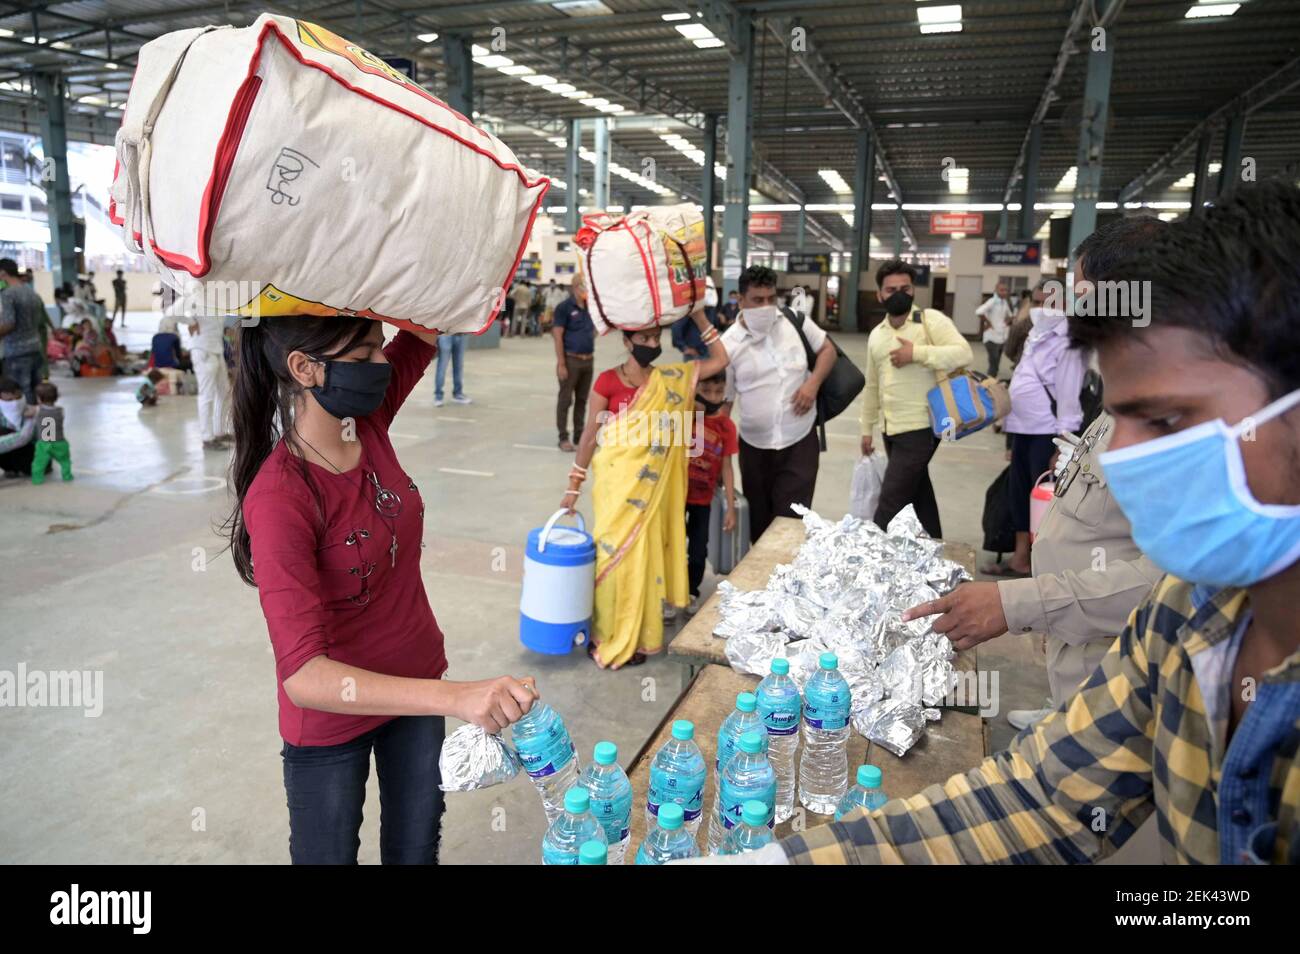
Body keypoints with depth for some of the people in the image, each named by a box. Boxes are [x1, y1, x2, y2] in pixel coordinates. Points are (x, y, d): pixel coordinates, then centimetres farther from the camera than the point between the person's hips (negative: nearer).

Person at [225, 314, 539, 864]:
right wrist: (456, 697, -46)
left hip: (416, 684, 6)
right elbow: (303, 676, -35)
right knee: (331, 854, 20)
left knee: (416, 849, 24)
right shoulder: (279, 499, -30)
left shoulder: (366, 423, -11)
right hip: (332, 721, -5)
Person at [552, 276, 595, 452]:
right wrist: (561, 363, -17)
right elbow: (557, 336, -12)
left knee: (582, 399, 12)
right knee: (565, 399, 1)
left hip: (588, 360, 6)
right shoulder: (564, 307, -8)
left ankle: (580, 435, 21)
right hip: (571, 359, -6)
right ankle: (563, 438, 7)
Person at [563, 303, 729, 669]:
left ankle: (632, 638, 22)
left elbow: (720, 360, 7)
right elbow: (590, 434, -3)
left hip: (651, 485, 4)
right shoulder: (608, 381, -8)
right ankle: (606, 637, 16)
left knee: (643, 554, 9)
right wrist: (574, 486, -1)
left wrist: (699, 314, 0)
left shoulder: (670, 379, 4)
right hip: (616, 481, -4)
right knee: (615, 553, 1)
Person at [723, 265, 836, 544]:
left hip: (800, 441, 0)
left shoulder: (795, 322, -2)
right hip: (754, 445, 1)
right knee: (758, 519, 15)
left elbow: (828, 349, 10)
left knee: (791, 519, -3)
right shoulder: (729, 345, -6)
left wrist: (813, 382, -10)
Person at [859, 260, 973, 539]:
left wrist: (916, 353, -23)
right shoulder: (876, 334, 12)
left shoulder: (931, 319, -7)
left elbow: (964, 353, -19)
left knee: (891, 500, -7)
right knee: (917, 490, 17)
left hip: (921, 427, -7)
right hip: (891, 429, 7)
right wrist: (867, 428, 19)